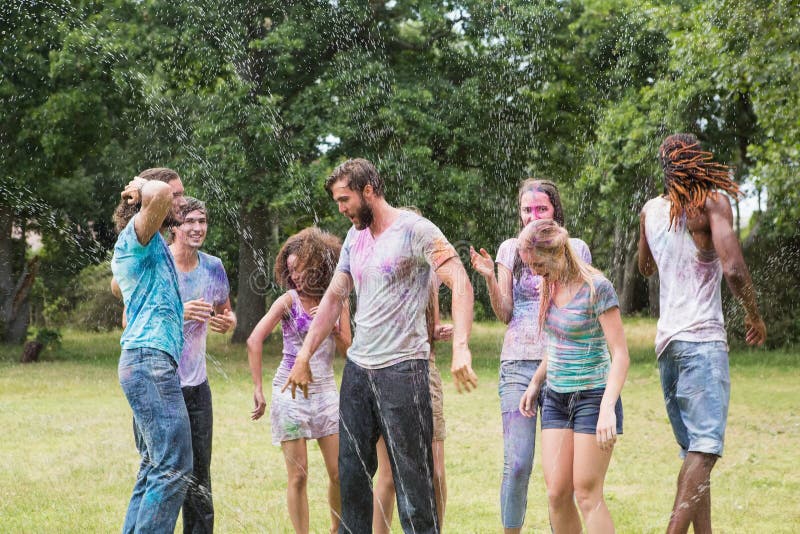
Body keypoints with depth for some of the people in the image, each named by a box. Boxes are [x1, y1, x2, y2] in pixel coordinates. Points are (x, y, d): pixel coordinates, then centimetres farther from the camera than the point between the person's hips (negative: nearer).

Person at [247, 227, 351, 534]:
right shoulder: (289, 301, -5)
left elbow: (348, 352, 7)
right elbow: (254, 341, -14)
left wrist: (332, 328, -12)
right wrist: (258, 390, -17)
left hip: (325, 391, 3)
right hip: (291, 391, -3)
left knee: (340, 473, 1)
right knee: (298, 476, -2)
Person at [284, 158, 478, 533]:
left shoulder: (414, 230, -11)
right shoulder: (355, 236, 13)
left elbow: (460, 284, -20)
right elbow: (334, 298, 19)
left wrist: (460, 346, -33)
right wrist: (304, 357, 13)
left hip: (401, 370, -7)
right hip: (357, 368, 8)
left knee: (411, 475, -6)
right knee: (351, 472, 11)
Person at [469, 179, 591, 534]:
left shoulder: (575, 248, 8)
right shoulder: (511, 249, 9)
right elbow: (504, 313, 7)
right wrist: (489, 277, -9)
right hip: (519, 364, 0)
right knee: (517, 464, -9)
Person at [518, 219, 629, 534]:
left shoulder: (596, 288, -15)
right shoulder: (550, 286, 7)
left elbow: (620, 355, -17)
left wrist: (607, 408, -25)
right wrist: (535, 383, 17)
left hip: (593, 396, -6)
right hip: (556, 398, 6)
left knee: (587, 493, -7)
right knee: (556, 494, 0)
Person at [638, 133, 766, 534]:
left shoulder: (651, 210, 14)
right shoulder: (712, 203, -5)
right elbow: (733, 270, -16)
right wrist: (754, 315, 0)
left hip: (666, 342, 7)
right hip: (703, 339, -7)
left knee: (694, 451, 11)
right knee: (705, 448, -15)